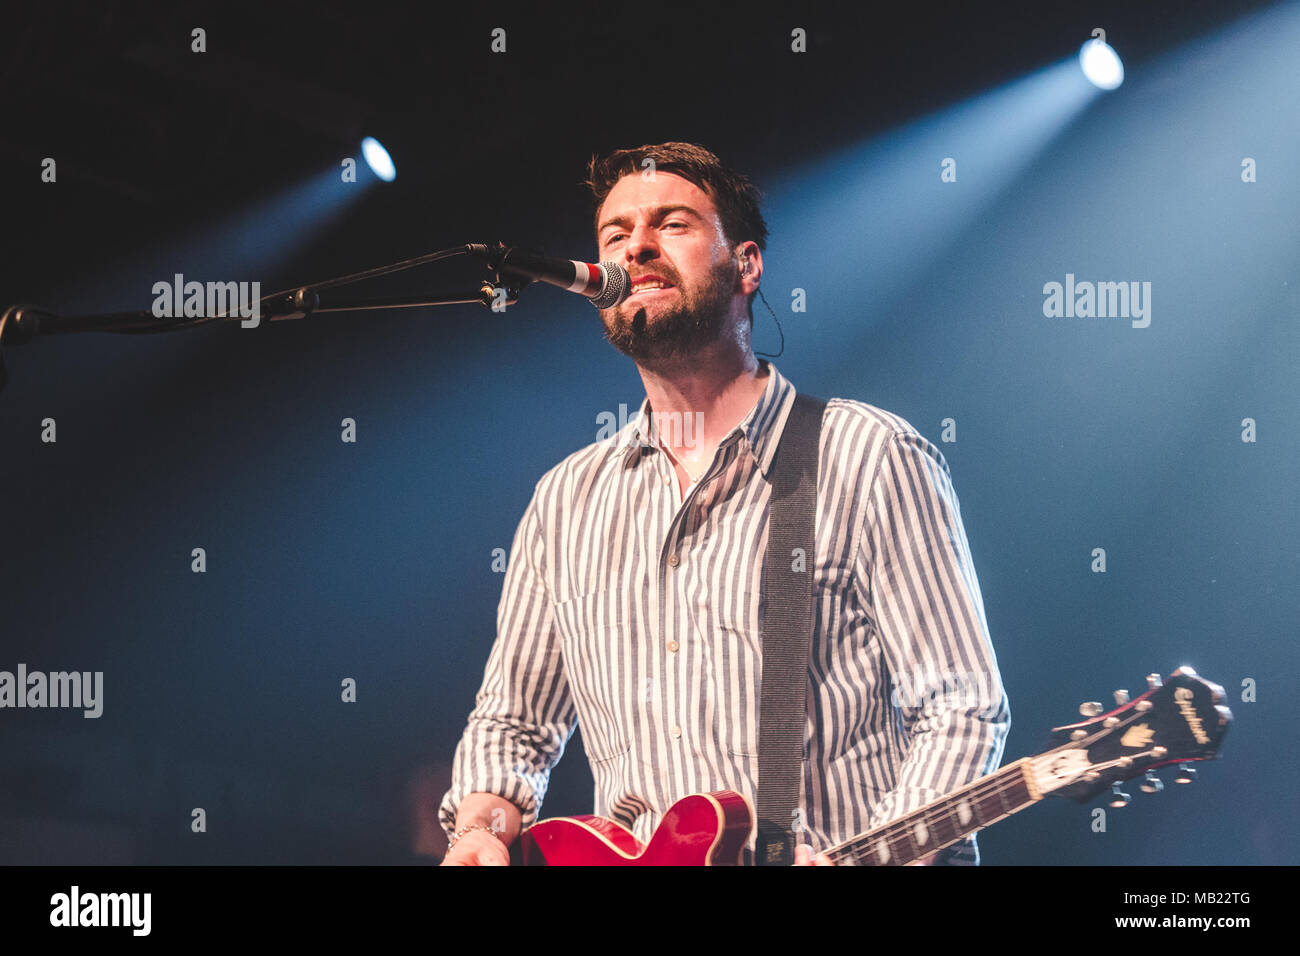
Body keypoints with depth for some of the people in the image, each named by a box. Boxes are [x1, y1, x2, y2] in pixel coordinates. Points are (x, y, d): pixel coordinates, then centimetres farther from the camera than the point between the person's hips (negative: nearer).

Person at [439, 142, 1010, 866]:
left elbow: (962, 710, -4)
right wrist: (481, 829, 1)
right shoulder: (567, 500, 13)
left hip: (836, 849, -4)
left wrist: (869, 856, -19)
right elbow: (514, 720, 20)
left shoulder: (870, 459, -2)